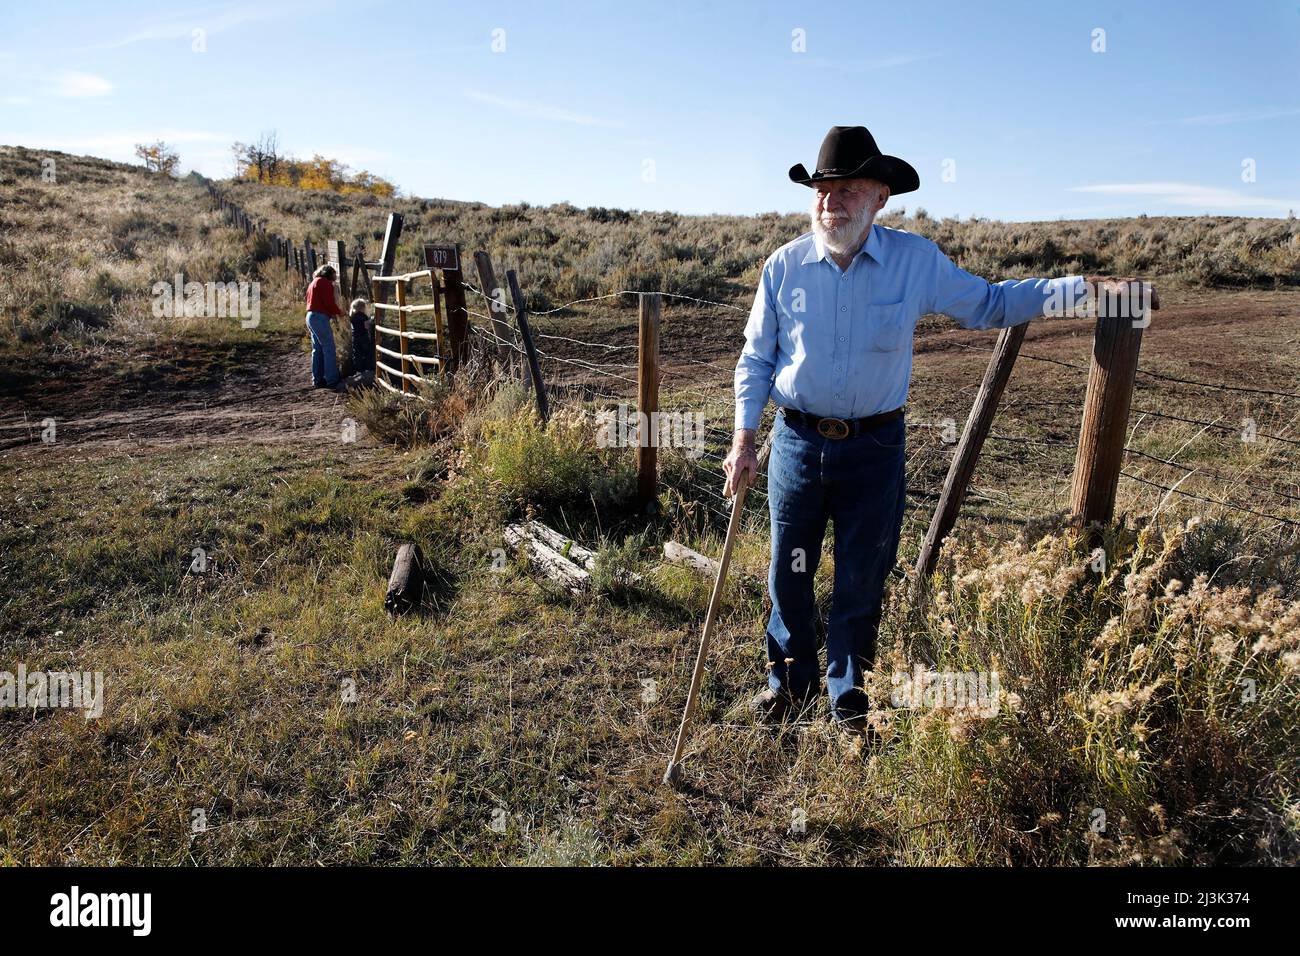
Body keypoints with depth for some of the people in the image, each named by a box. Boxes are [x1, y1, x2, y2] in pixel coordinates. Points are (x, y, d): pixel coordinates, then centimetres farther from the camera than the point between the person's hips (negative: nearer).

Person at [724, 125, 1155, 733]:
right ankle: (791, 681, 35)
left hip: (875, 449, 0)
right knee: (789, 573, 12)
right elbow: (755, 359, 3)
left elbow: (990, 303, 8)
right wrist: (743, 439, -5)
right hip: (797, 443, 1)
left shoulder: (917, 261, -4)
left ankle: (849, 697, 33)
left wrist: (1085, 288, 0)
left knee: (862, 581, 11)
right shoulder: (784, 266, -4)